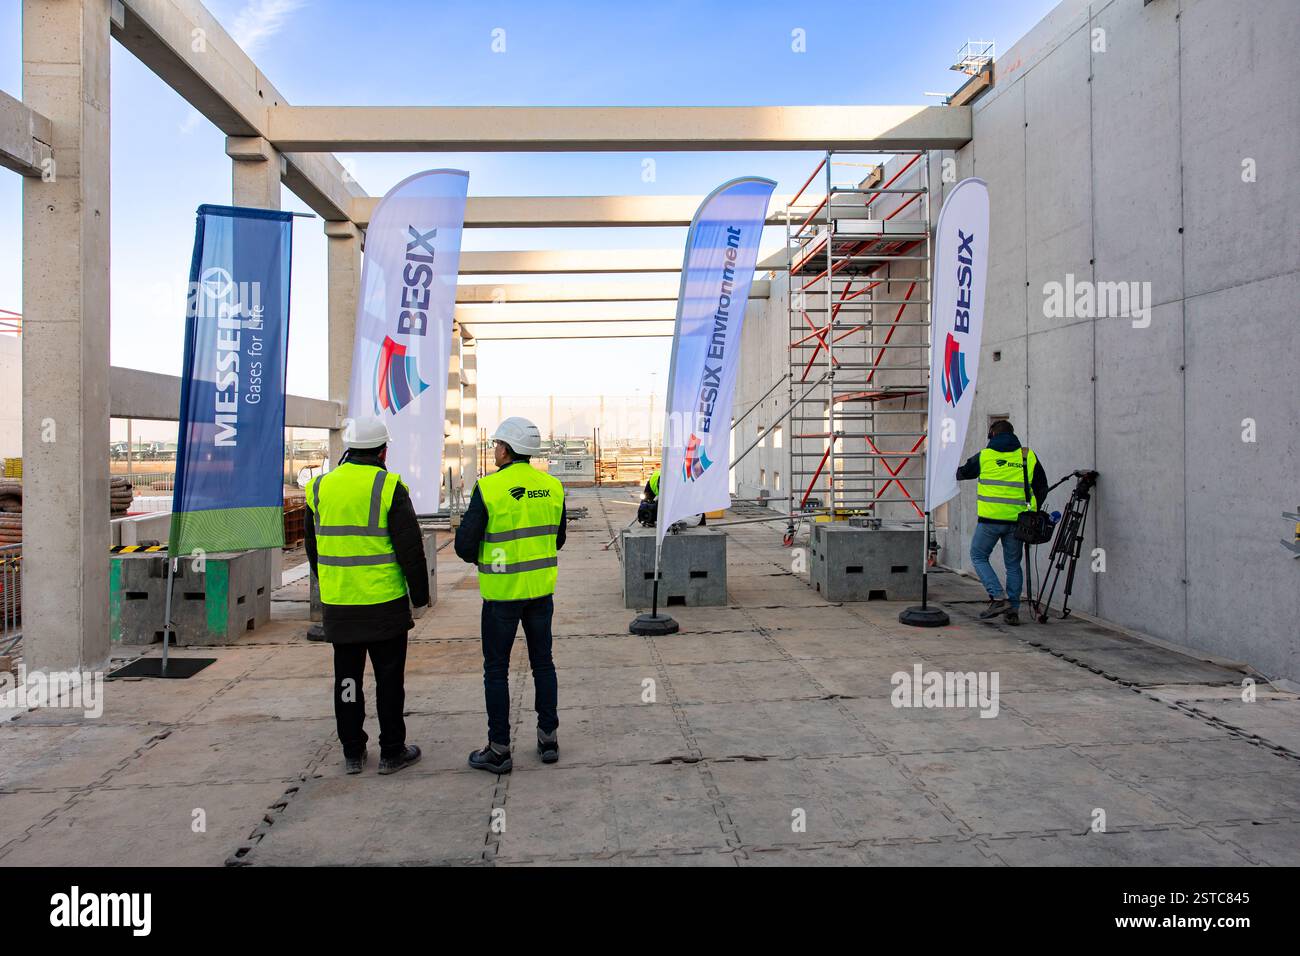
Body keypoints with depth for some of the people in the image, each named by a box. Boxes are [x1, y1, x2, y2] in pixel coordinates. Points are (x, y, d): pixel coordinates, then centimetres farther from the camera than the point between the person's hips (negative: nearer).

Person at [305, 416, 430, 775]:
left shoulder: (320, 487, 4)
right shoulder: (388, 486, -11)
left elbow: (313, 547, 15)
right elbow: (410, 549, -13)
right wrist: (420, 598, -3)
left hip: (337, 605, 4)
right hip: (385, 603, -4)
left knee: (347, 677, 14)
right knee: (389, 678, 8)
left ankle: (352, 753, 23)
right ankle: (391, 752, 17)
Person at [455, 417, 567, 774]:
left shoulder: (488, 488, -15)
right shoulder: (552, 487, 0)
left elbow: (465, 546, -12)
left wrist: (480, 557, 9)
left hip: (502, 591, -5)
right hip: (542, 589, 5)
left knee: (496, 669, 7)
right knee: (542, 662, 16)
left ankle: (499, 749, 14)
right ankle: (548, 738, 23)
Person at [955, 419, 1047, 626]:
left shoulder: (984, 456, 1)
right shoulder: (1028, 456, 8)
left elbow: (962, 473, 17)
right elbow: (1042, 488, 13)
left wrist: (954, 472, 40)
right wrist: (1032, 510, 25)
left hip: (990, 518, -3)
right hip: (1017, 521, 3)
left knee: (978, 556, 10)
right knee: (1013, 564, 13)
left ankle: (997, 597, -6)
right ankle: (1013, 609, 13)